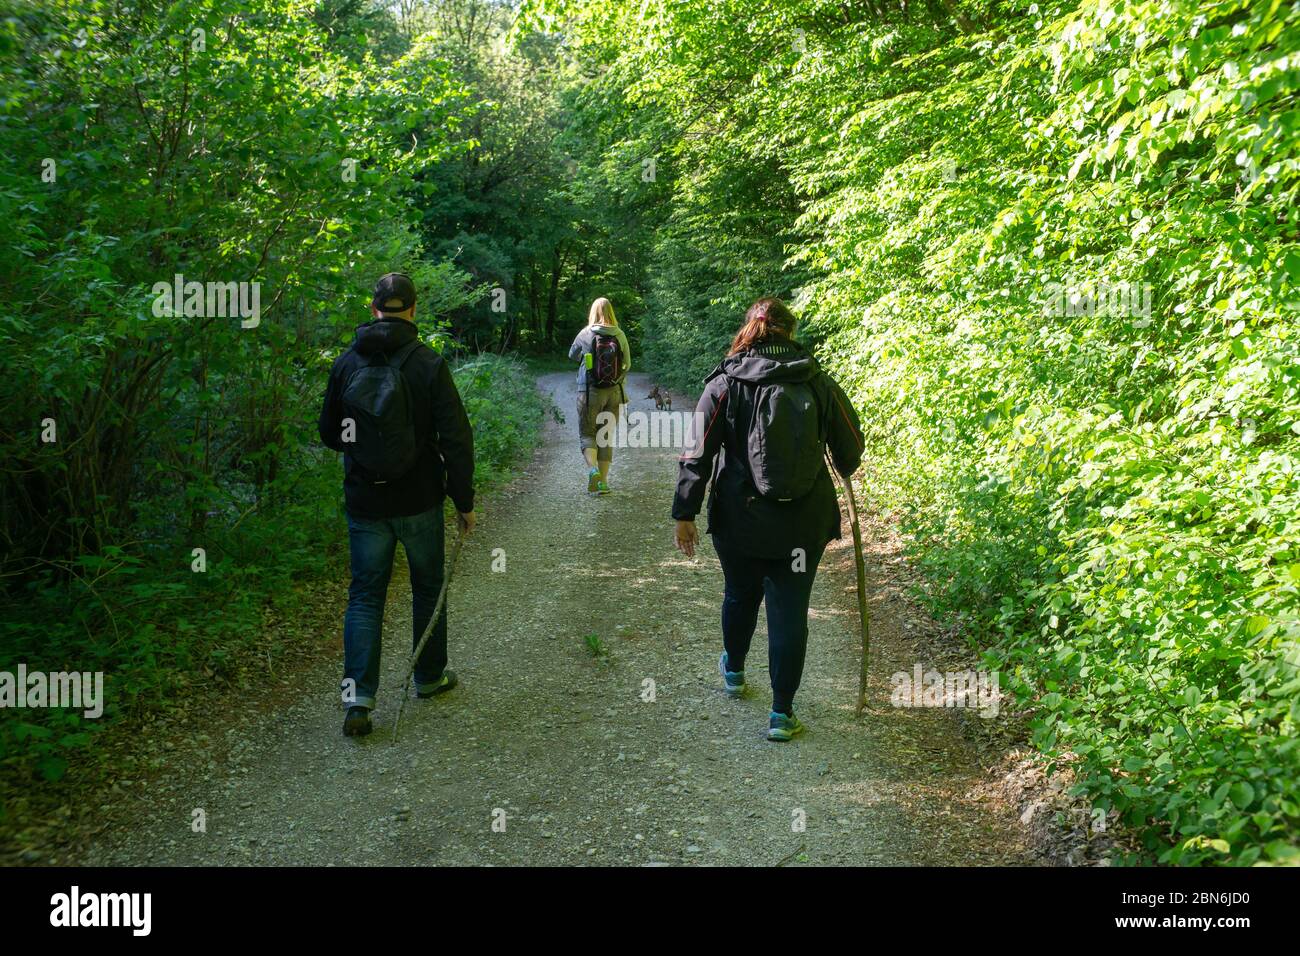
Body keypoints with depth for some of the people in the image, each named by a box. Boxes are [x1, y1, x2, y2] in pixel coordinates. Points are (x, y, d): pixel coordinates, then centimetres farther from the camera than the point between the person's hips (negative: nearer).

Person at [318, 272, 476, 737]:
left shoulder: (346, 363, -2)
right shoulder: (429, 364, -11)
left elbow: (329, 433, 8)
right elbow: (456, 439, -13)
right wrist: (464, 501, -4)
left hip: (364, 502, 2)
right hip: (419, 502, -2)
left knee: (365, 594, 9)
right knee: (428, 586, 17)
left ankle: (358, 695, 0)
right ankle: (430, 676, 31)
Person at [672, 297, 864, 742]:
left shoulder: (725, 384, -6)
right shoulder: (819, 383, -1)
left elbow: (698, 454, -9)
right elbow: (850, 447, 7)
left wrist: (684, 512, -4)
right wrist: (844, 470, 30)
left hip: (739, 520, 0)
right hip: (804, 522, 0)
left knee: (740, 594, 23)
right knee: (790, 611, 7)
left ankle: (734, 670, 47)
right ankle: (782, 713, 10)